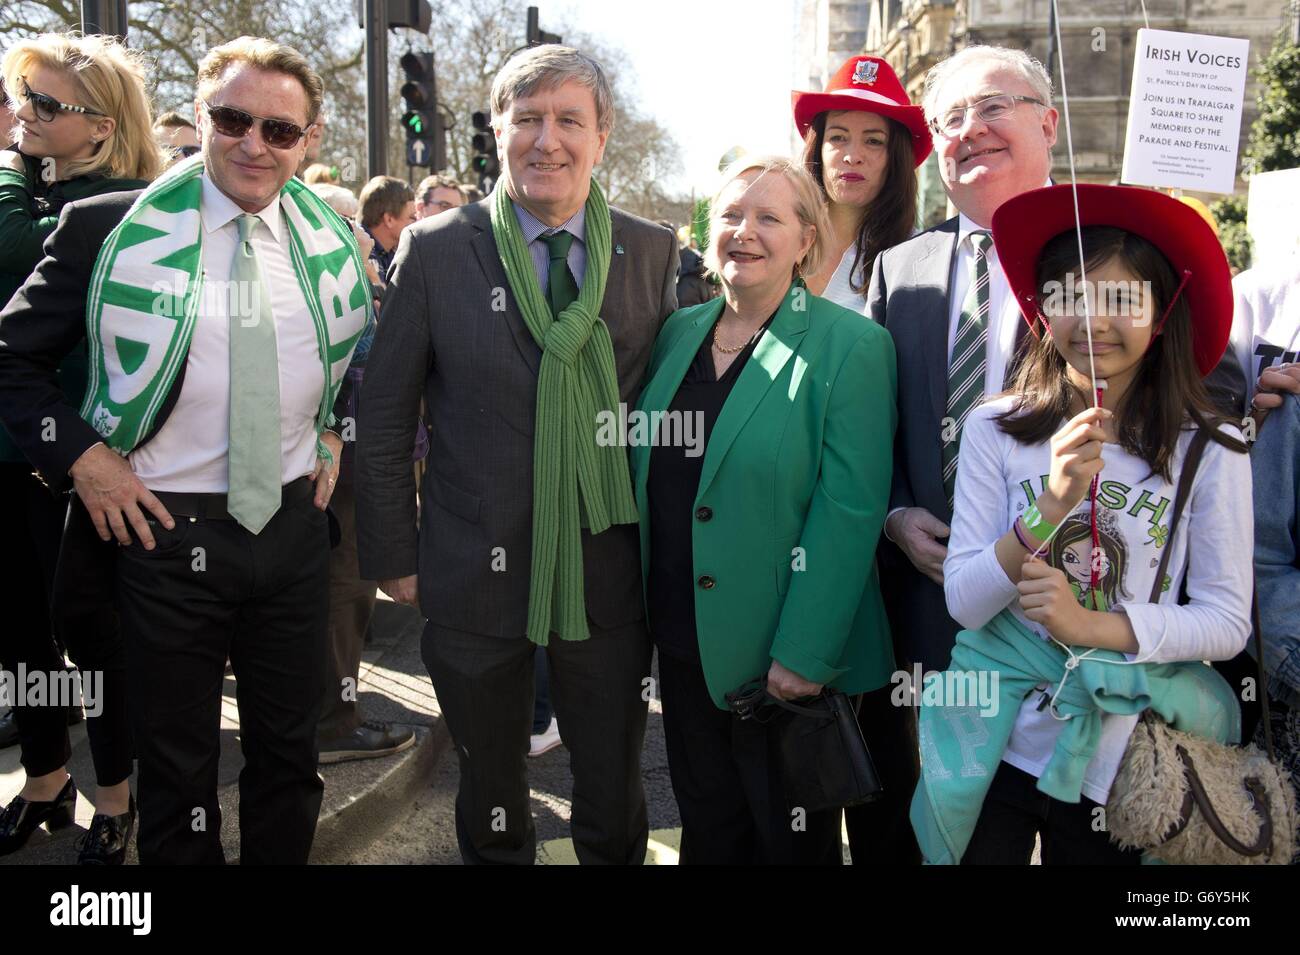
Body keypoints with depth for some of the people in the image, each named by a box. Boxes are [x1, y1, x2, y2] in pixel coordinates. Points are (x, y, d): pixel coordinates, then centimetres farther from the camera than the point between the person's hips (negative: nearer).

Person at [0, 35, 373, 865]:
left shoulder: (332, 242, 4)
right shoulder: (109, 227, -6)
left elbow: (370, 353, 21)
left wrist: (337, 432, 6)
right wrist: (80, 456, -11)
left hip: (295, 524, 3)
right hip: (167, 528, -3)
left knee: (291, 753, 16)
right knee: (178, 766, 12)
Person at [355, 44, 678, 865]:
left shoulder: (652, 252, 0)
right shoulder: (436, 250, -4)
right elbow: (384, 418, 0)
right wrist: (394, 555, -2)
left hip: (610, 576, 1)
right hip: (475, 577, 0)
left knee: (615, 809, 16)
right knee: (491, 808, 19)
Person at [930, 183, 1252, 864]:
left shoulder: (1210, 450, -7)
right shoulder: (994, 429, -7)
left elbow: (1227, 623, -6)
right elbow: (962, 601, -10)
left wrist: (1091, 626, -21)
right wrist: (1052, 506, -24)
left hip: (1120, 767, 0)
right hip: (993, 749, 1)